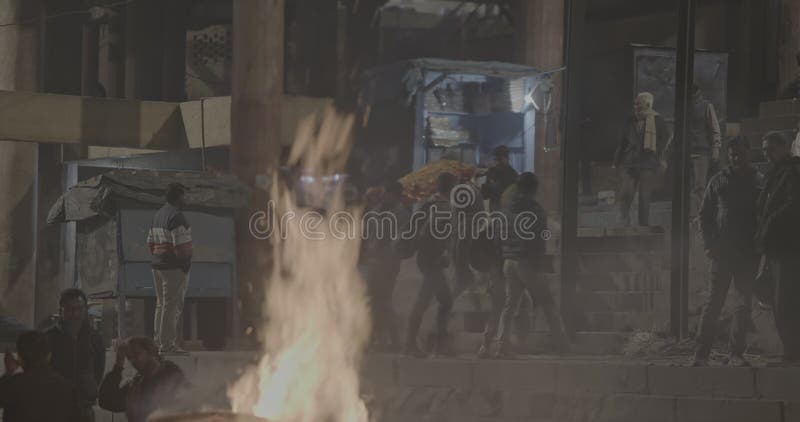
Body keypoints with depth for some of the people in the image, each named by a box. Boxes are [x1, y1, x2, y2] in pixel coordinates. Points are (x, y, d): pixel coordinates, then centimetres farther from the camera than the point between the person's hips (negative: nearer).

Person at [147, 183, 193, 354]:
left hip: (158, 266, 10)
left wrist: (157, 257, 16)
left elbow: (151, 242, 17)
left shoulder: (158, 215, 15)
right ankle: (167, 344, -9)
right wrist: (185, 263, -11)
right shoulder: (176, 216, -16)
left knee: (162, 304, 15)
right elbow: (180, 244, -22)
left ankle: (160, 341, 19)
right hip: (174, 268, -10)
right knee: (172, 305, -8)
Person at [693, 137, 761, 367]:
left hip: (748, 253, 1)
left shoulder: (759, 182, 5)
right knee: (714, 302, -2)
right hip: (722, 252, -1)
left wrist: (758, 245, -4)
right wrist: (709, 244, -3)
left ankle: (736, 353, 8)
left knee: (744, 304, 3)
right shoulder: (719, 181, 5)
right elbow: (705, 215, 8)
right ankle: (702, 352, -2)